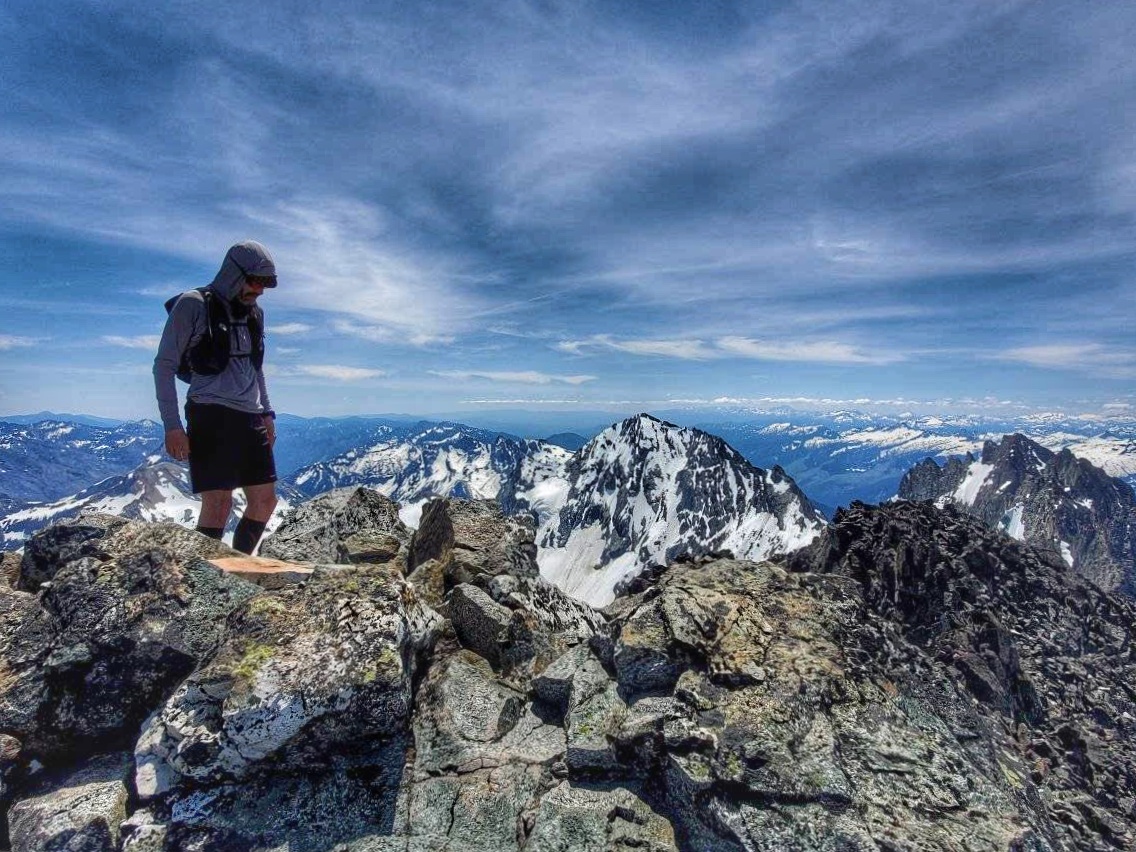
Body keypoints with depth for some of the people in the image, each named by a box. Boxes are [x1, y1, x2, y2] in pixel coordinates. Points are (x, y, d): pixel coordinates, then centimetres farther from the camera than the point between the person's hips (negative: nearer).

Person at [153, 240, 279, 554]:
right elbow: (164, 366, -4)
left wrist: (267, 413, 16)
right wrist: (172, 426, -12)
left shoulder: (254, 313, 16)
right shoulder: (193, 305, -2)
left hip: (250, 419, 7)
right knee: (219, 503, -12)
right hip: (210, 416, -6)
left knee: (265, 501, 5)